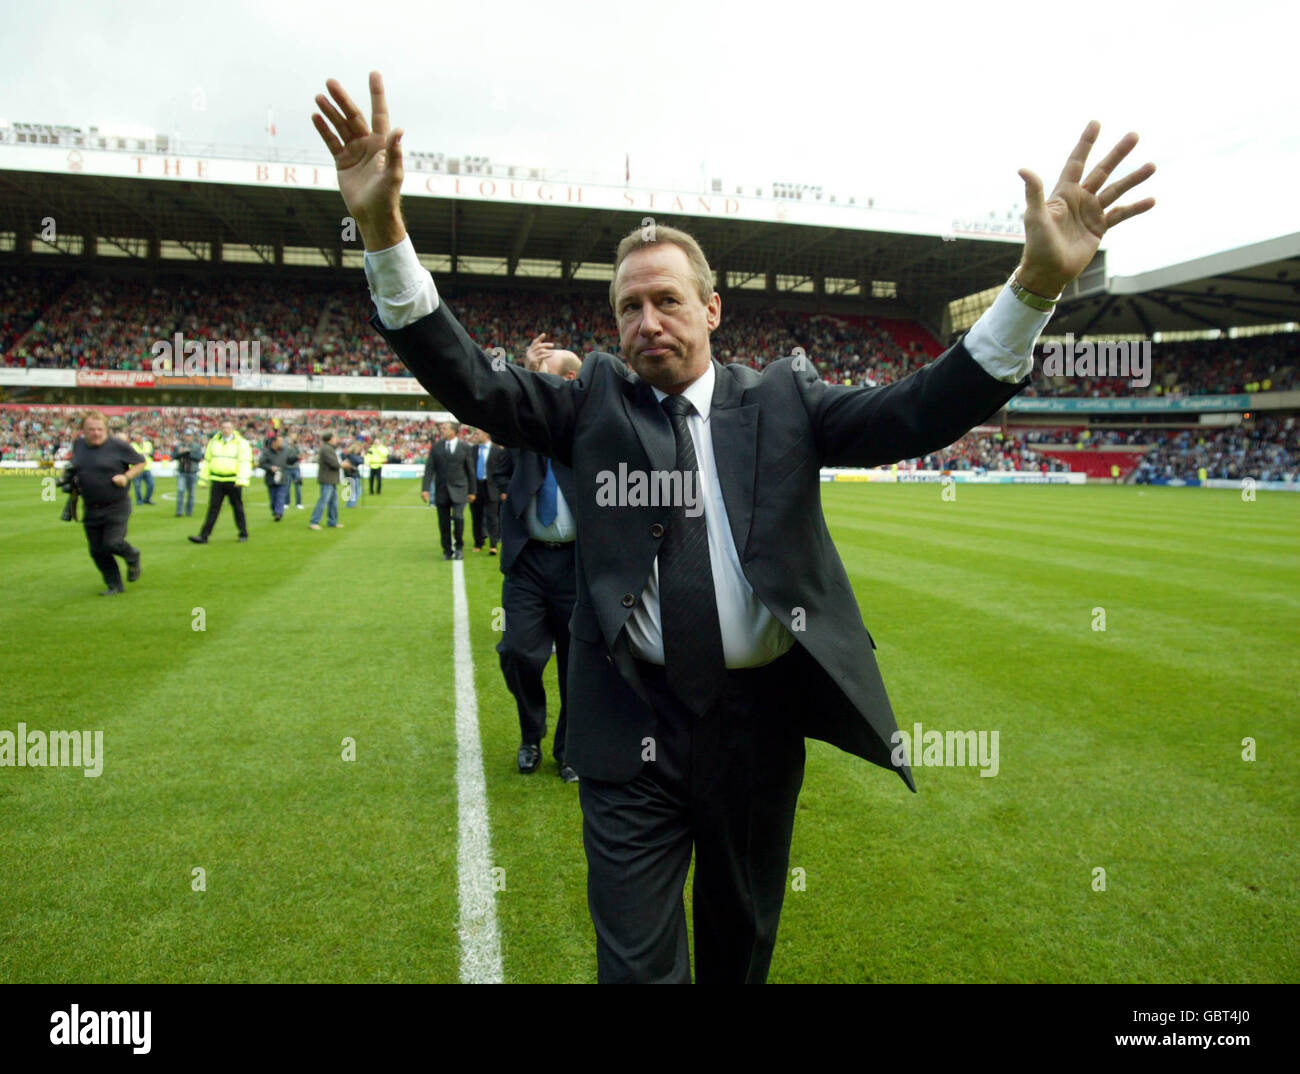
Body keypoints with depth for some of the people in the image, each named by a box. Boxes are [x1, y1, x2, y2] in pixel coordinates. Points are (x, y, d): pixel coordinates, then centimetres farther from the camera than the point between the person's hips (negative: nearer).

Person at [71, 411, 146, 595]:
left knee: (112, 544, -14)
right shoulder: (78, 444, 6)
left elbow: (141, 462, 0)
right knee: (97, 551, 5)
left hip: (116, 507, -5)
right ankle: (115, 586, 19)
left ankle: (133, 557, 21)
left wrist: (126, 477, -15)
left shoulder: (118, 445, -10)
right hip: (90, 509, 5)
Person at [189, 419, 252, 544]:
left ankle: (243, 534, 22)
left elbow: (245, 463, -11)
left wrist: (242, 479, -24)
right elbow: (207, 460, 16)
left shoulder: (241, 443, -2)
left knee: (238, 508, 7)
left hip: (233, 481, -3)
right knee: (213, 508, -1)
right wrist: (203, 479, 13)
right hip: (217, 481, 3)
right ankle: (203, 536, -2)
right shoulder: (213, 441, 11)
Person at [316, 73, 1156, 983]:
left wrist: (1037, 284, -20)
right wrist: (385, 231, -22)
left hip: (761, 717, 2)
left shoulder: (782, 399, 1)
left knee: (744, 940, 23)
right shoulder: (593, 403, 1)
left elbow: (918, 413, -8)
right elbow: (471, 380, -9)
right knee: (636, 963, 7)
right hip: (633, 726, -1)